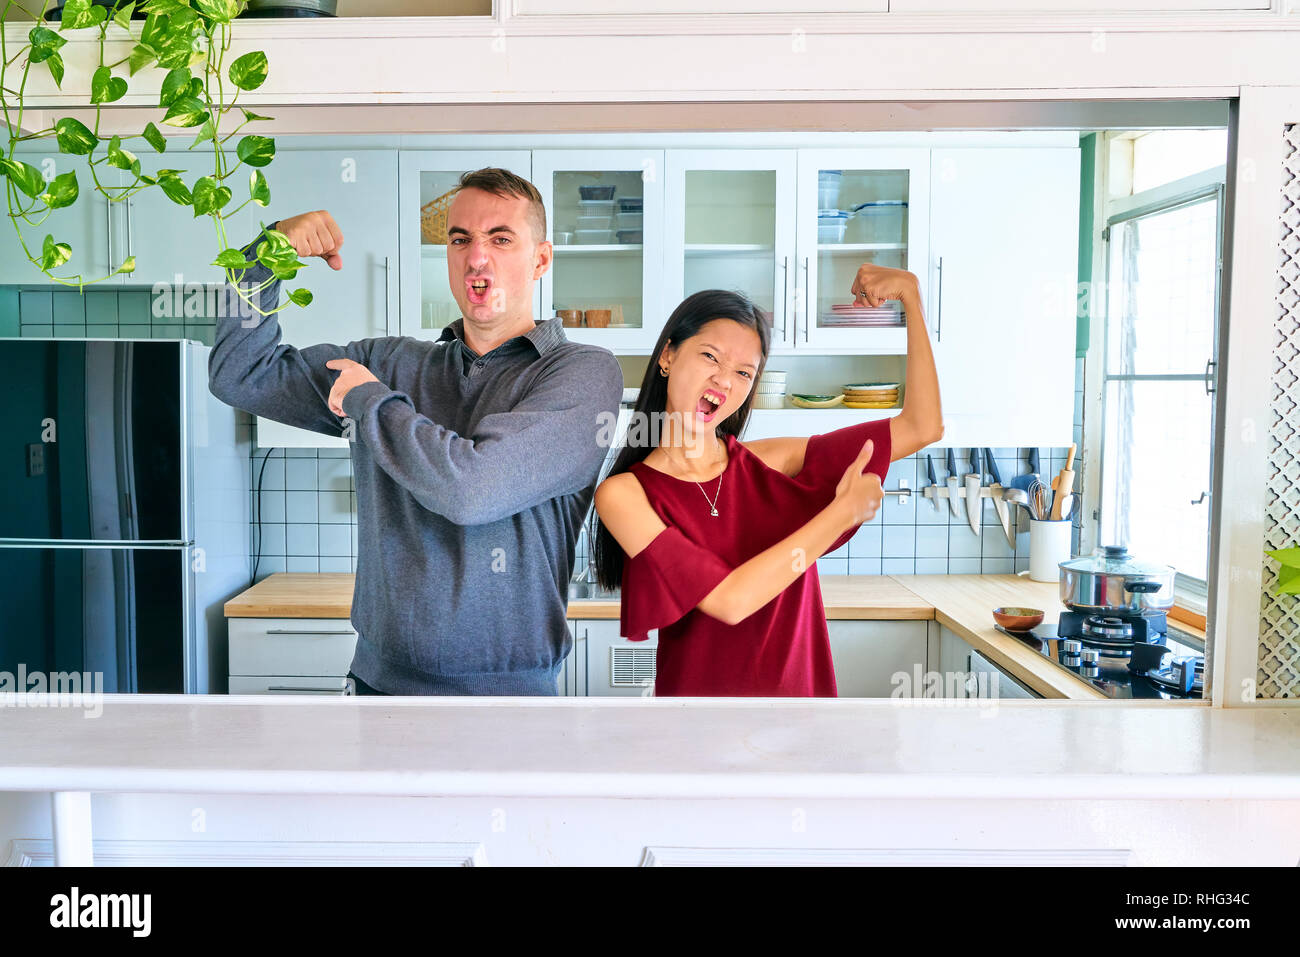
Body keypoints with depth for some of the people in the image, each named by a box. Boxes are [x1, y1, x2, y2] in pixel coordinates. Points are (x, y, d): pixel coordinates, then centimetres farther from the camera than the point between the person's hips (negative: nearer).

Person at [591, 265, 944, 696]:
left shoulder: (767, 464, -4)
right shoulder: (624, 493, -13)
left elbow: (921, 427, -4)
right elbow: (728, 600, -23)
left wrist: (910, 294, -8)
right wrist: (843, 511, -17)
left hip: (800, 686, 3)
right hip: (696, 686, -3)